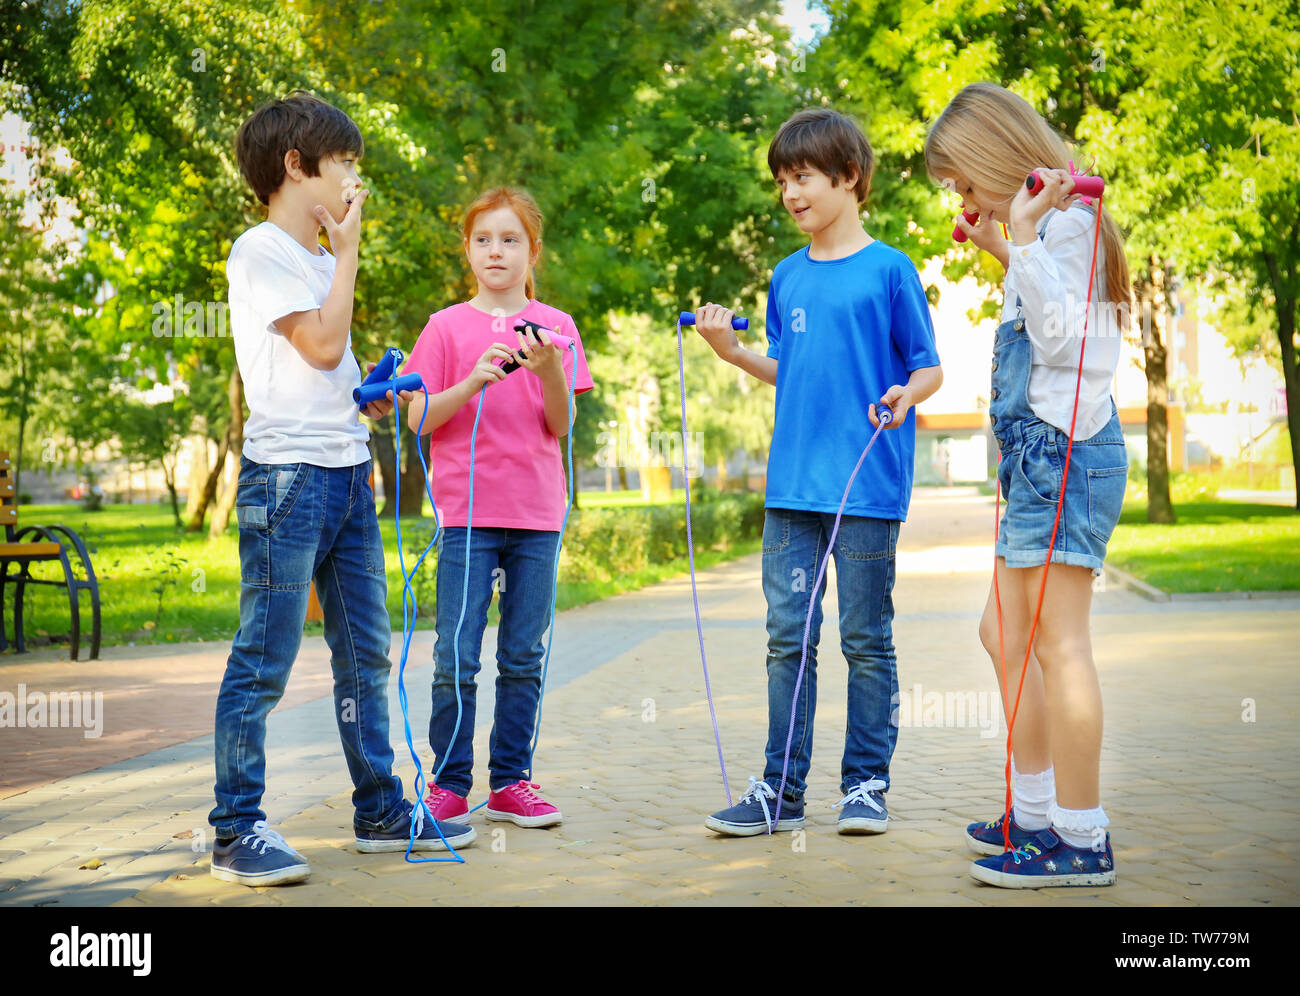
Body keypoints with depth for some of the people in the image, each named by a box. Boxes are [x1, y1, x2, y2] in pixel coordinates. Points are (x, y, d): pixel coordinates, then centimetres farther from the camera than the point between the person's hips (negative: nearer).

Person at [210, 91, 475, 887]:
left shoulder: (321, 259, 20)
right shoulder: (261, 253, -7)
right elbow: (322, 345, -15)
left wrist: (372, 396, 8)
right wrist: (348, 249, -7)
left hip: (348, 473, 9)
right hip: (288, 473, -9)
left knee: (366, 654, 11)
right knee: (264, 660, -6)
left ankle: (381, 810, 20)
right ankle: (237, 830, 0)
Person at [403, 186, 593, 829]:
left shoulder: (554, 326, 8)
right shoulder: (447, 326, 5)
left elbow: (561, 427, 3)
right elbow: (418, 419, 0)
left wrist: (549, 372, -15)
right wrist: (473, 381, -15)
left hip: (536, 513, 2)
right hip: (467, 509, -2)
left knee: (524, 656, 6)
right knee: (456, 656, -4)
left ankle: (510, 782, 15)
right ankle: (449, 785, 7)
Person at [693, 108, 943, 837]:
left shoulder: (889, 270, -2)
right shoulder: (788, 277, 13)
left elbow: (929, 368, 0)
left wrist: (907, 395, -21)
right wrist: (734, 351, 4)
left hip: (868, 484, -5)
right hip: (793, 483, 5)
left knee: (867, 639, 3)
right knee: (788, 637, 6)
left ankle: (867, 783, 14)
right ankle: (782, 790, 12)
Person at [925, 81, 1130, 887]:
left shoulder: (1068, 220, -11)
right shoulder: (1046, 227, 19)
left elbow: (1060, 335, -19)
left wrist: (1026, 234, -21)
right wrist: (1004, 253, 24)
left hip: (1064, 447, -11)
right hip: (1040, 455, 11)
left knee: (1057, 642, -11)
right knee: (1006, 633, 15)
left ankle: (1083, 841, -7)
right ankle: (1036, 814, 24)